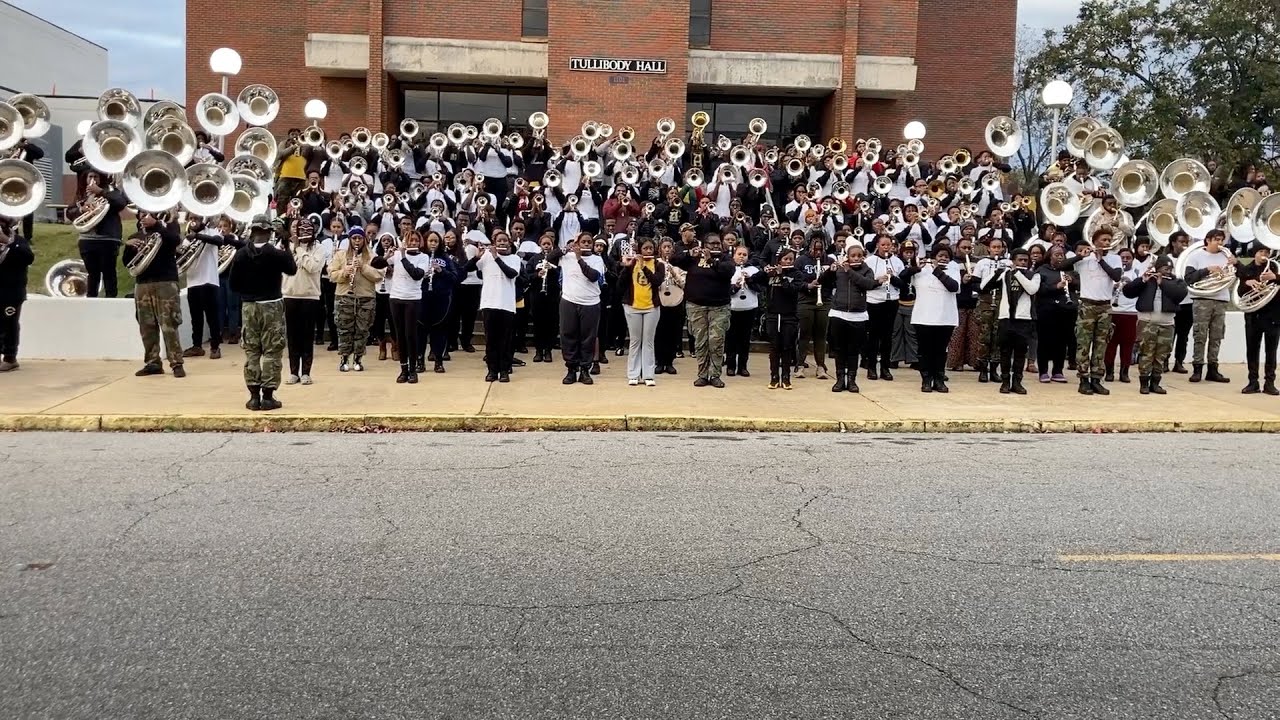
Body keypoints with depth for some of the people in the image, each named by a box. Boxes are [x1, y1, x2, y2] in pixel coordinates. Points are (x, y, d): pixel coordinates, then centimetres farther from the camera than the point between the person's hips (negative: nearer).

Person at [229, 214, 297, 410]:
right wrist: (286, 250, 21)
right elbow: (292, 269, 7)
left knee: (251, 351, 9)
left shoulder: (241, 254, -3)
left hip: (248, 306, 3)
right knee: (271, 351, 2)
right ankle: (268, 396, 0)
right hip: (271, 306, -3)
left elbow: (233, 284, 1)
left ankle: (254, 396, 8)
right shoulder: (276, 253, -11)